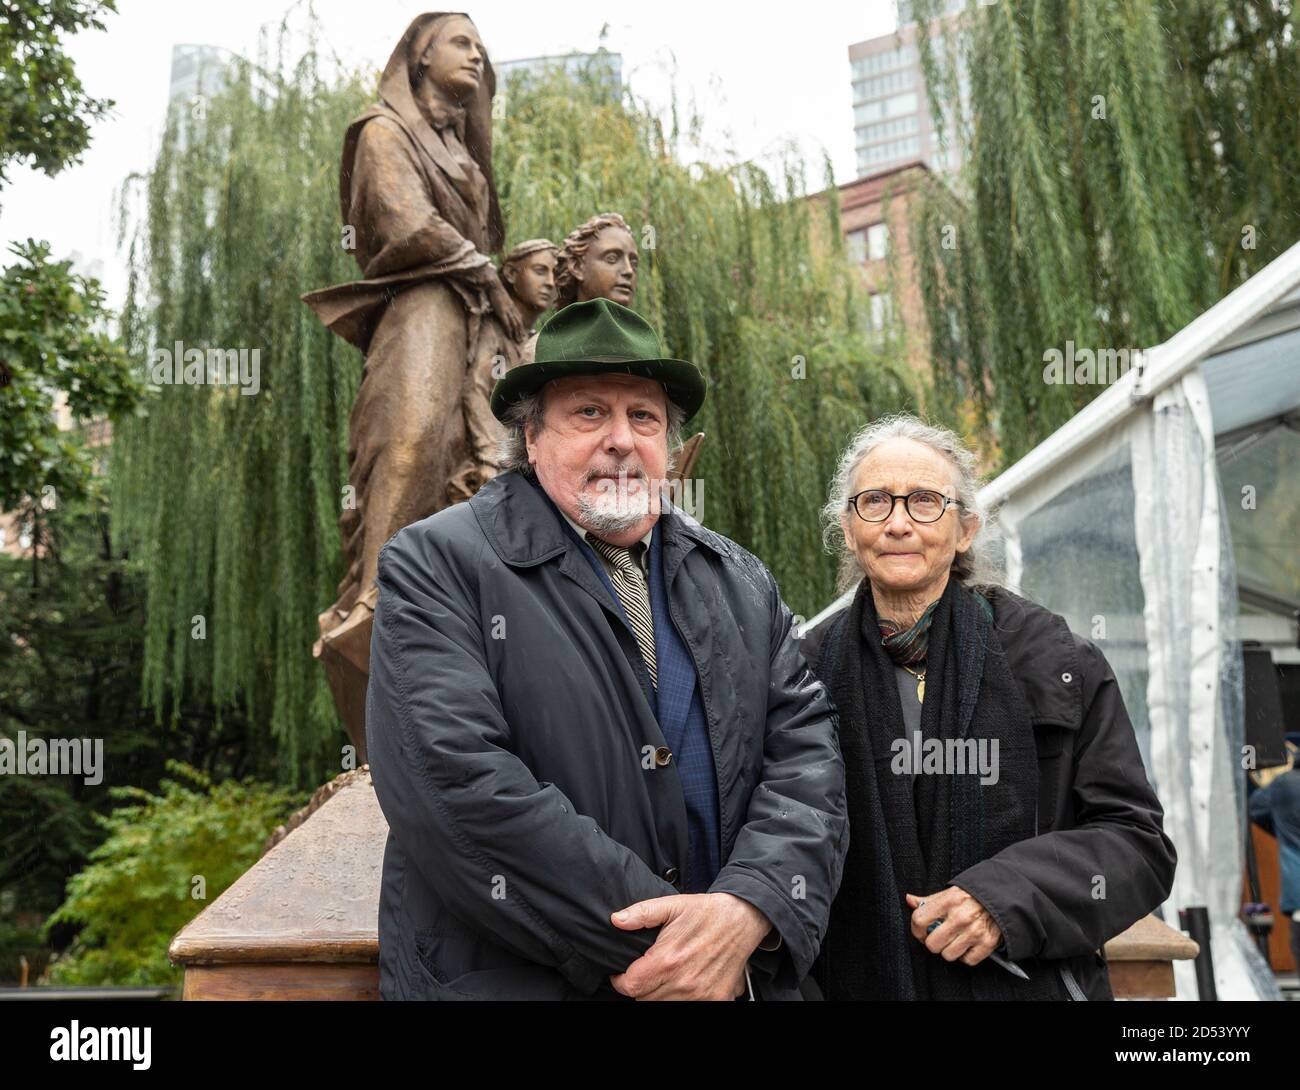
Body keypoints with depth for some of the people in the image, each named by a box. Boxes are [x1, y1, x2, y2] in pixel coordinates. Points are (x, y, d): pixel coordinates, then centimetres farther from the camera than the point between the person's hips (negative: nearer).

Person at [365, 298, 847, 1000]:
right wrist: (650, 942, -22)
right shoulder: (435, 564, -10)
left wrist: (746, 910, -20)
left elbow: (806, 750, -2)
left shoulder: (741, 584, 5)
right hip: (515, 980, -4)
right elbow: (454, 781, -21)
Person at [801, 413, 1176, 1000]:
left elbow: (1138, 840, -6)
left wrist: (1011, 897, -20)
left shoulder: (1057, 663, -8)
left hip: (1028, 982, -1)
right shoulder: (809, 670, -5)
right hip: (858, 983, 1)